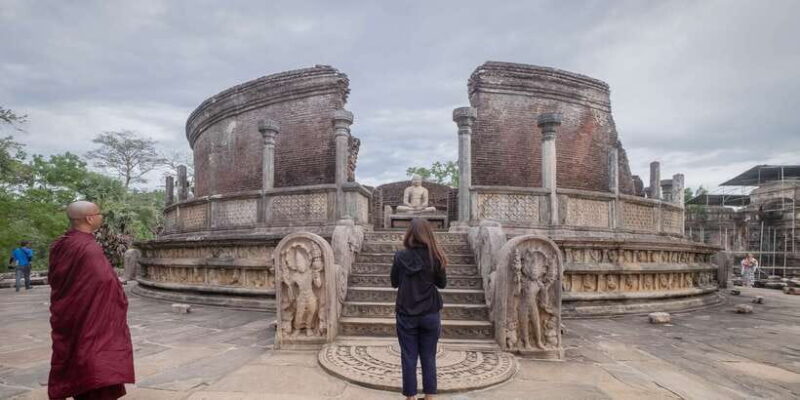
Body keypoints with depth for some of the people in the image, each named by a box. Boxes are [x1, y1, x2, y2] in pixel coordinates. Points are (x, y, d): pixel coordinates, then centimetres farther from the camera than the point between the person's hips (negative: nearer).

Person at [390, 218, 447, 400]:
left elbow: (394, 283, 3)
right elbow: (442, 283, 2)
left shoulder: (400, 256, -10)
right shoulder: (435, 257, -10)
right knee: (428, 358, 12)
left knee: (408, 358, 9)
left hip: (406, 315, 0)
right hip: (430, 315, 1)